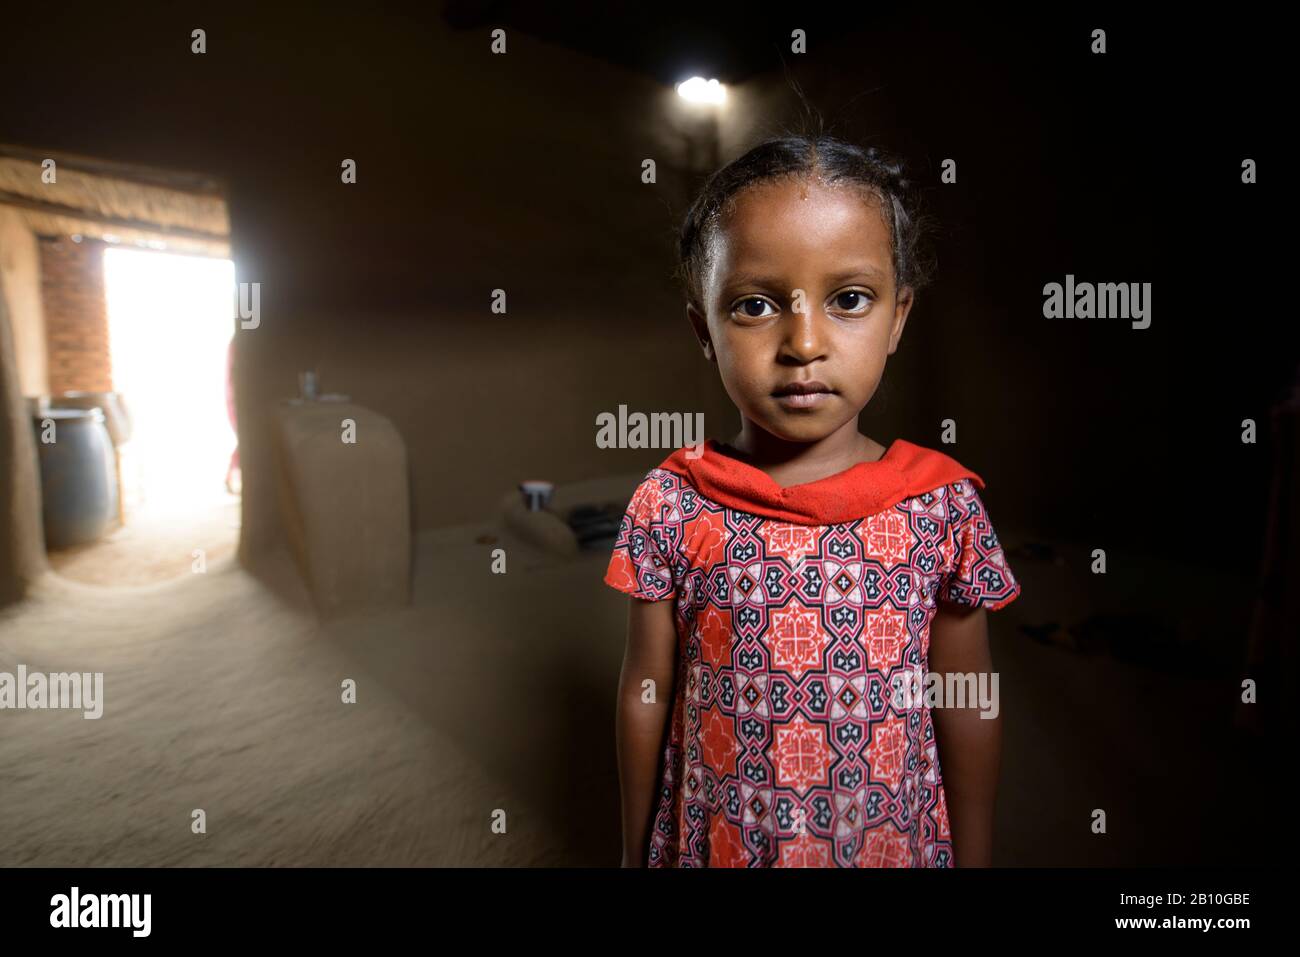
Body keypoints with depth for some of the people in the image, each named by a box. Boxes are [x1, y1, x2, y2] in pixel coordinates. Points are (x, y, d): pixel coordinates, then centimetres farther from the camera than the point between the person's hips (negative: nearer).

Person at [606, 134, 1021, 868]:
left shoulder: (944, 504, -14)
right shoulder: (670, 508, -16)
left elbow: (970, 701, -3)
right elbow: (647, 692, -5)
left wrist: (973, 855, 5)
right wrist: (639, 850, 4)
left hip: (894, 840, 1)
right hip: (711, 843, 0)